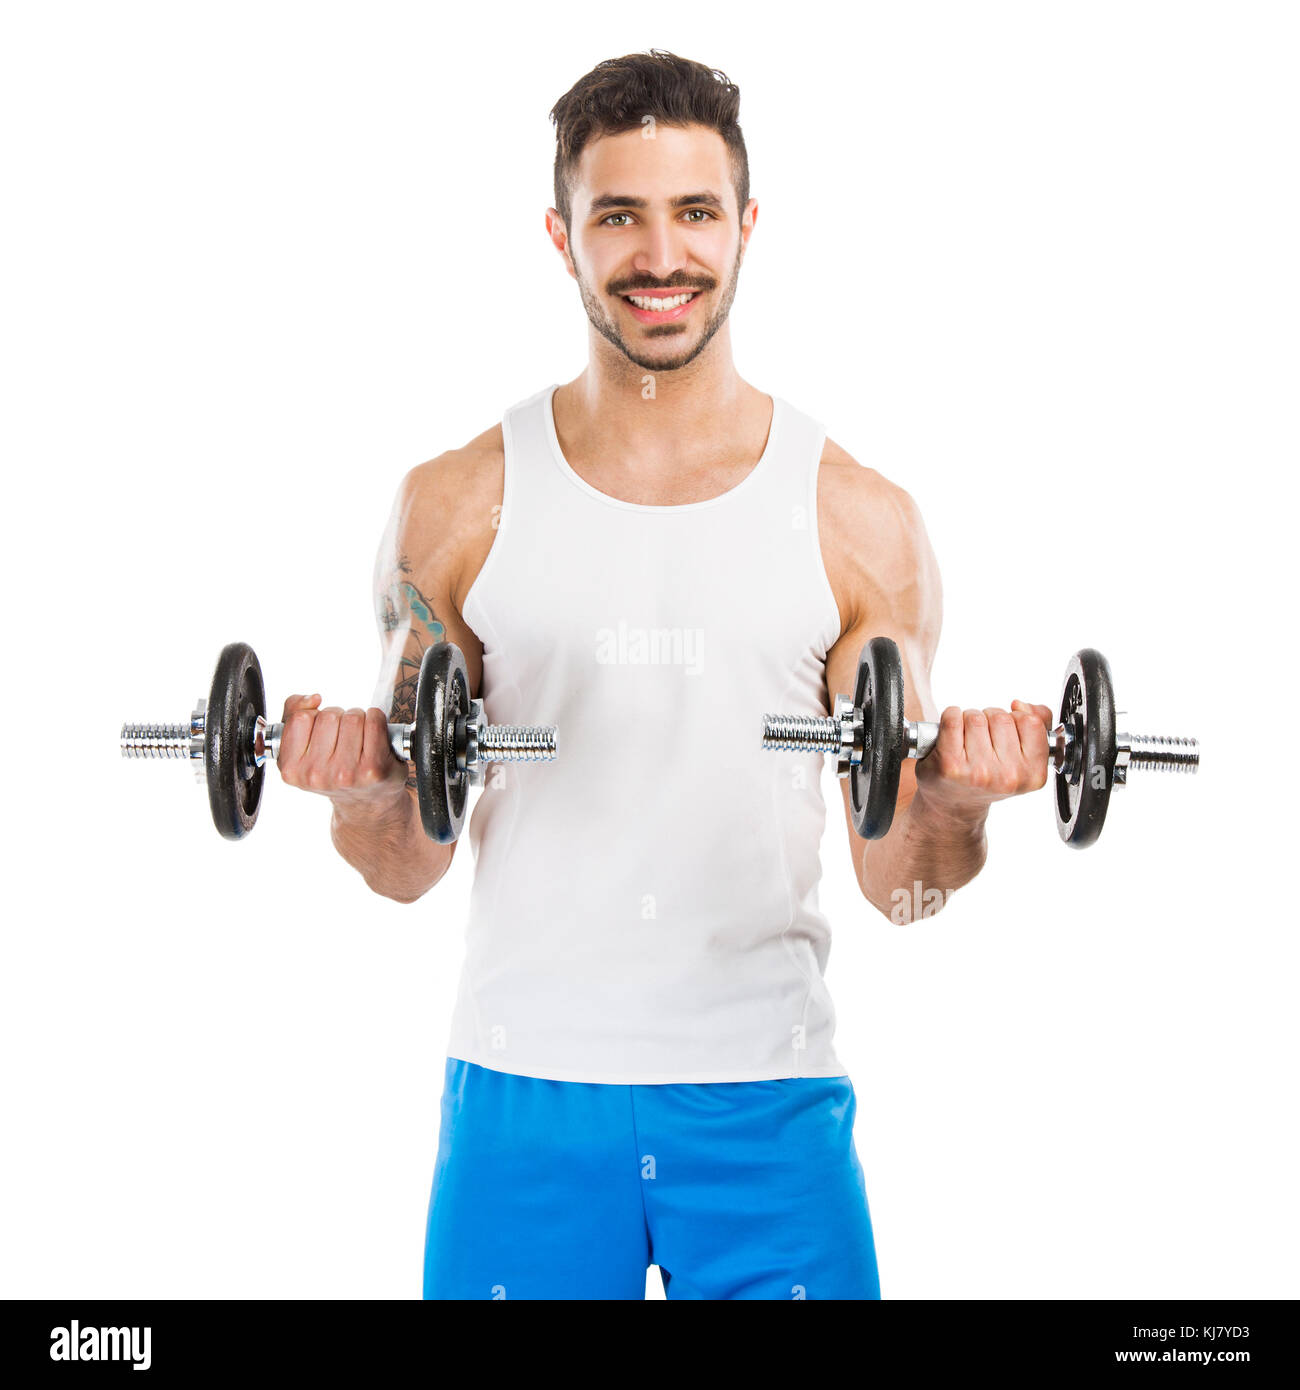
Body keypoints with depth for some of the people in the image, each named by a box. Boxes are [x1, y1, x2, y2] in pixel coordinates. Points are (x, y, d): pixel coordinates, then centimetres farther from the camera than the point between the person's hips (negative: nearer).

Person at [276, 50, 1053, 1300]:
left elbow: (897, 880, 2)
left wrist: (954, 802, -18)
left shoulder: (858, 520, 0)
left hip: (768, 1102, 0)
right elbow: (405, 868, 3)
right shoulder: (457, 506, 1)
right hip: (523, 1097, 0)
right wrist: (364, 787, -17)